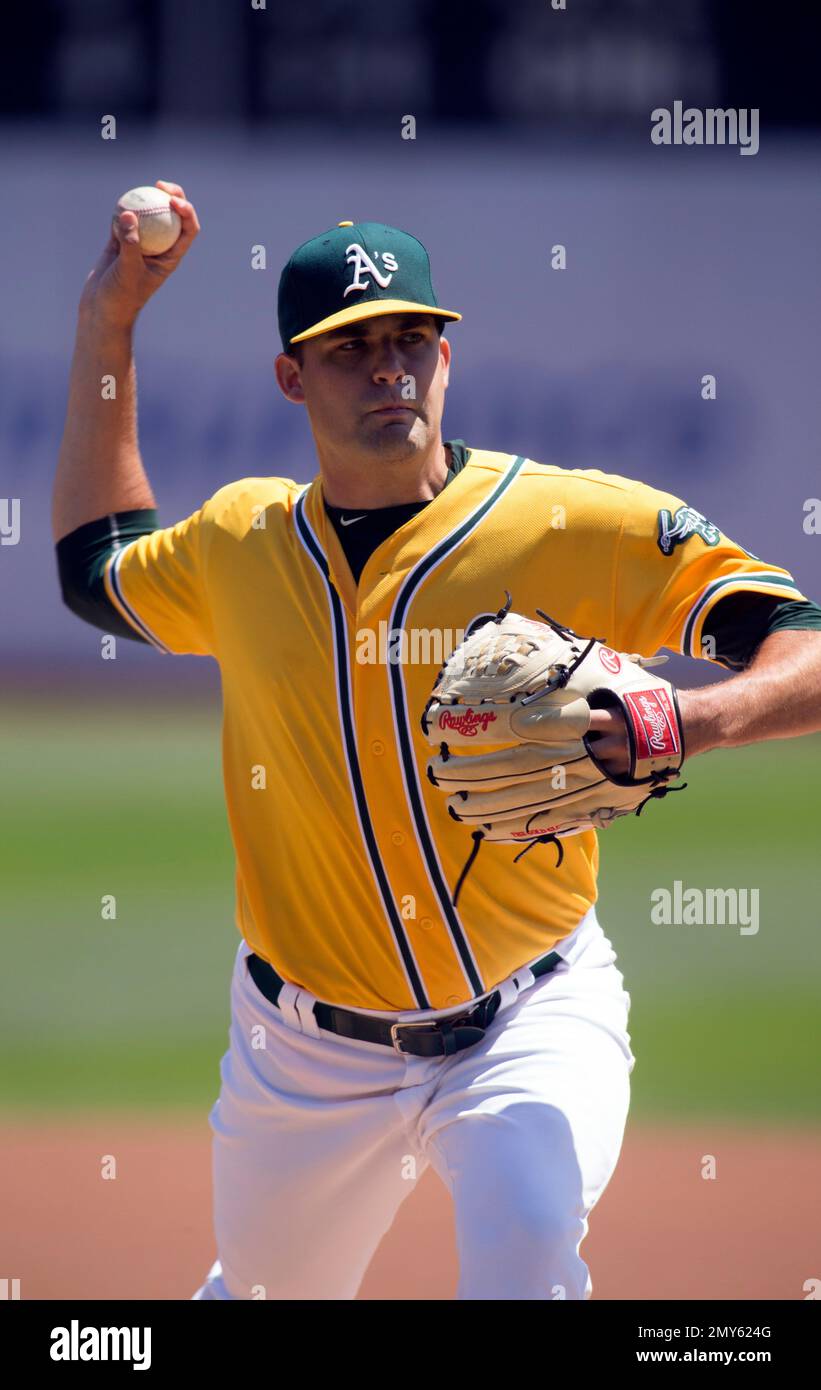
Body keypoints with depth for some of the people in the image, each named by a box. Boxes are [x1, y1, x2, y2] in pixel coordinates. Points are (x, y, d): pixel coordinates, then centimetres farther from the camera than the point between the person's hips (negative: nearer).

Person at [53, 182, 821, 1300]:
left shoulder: (585, 527, -11)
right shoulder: (242, 543, 4)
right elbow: (98, 566, 27)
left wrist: (692, 719, -40)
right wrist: (107, 324, 20)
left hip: (530, 1024, -4)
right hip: (307, 1056, 4)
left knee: (523, 1248, -33)